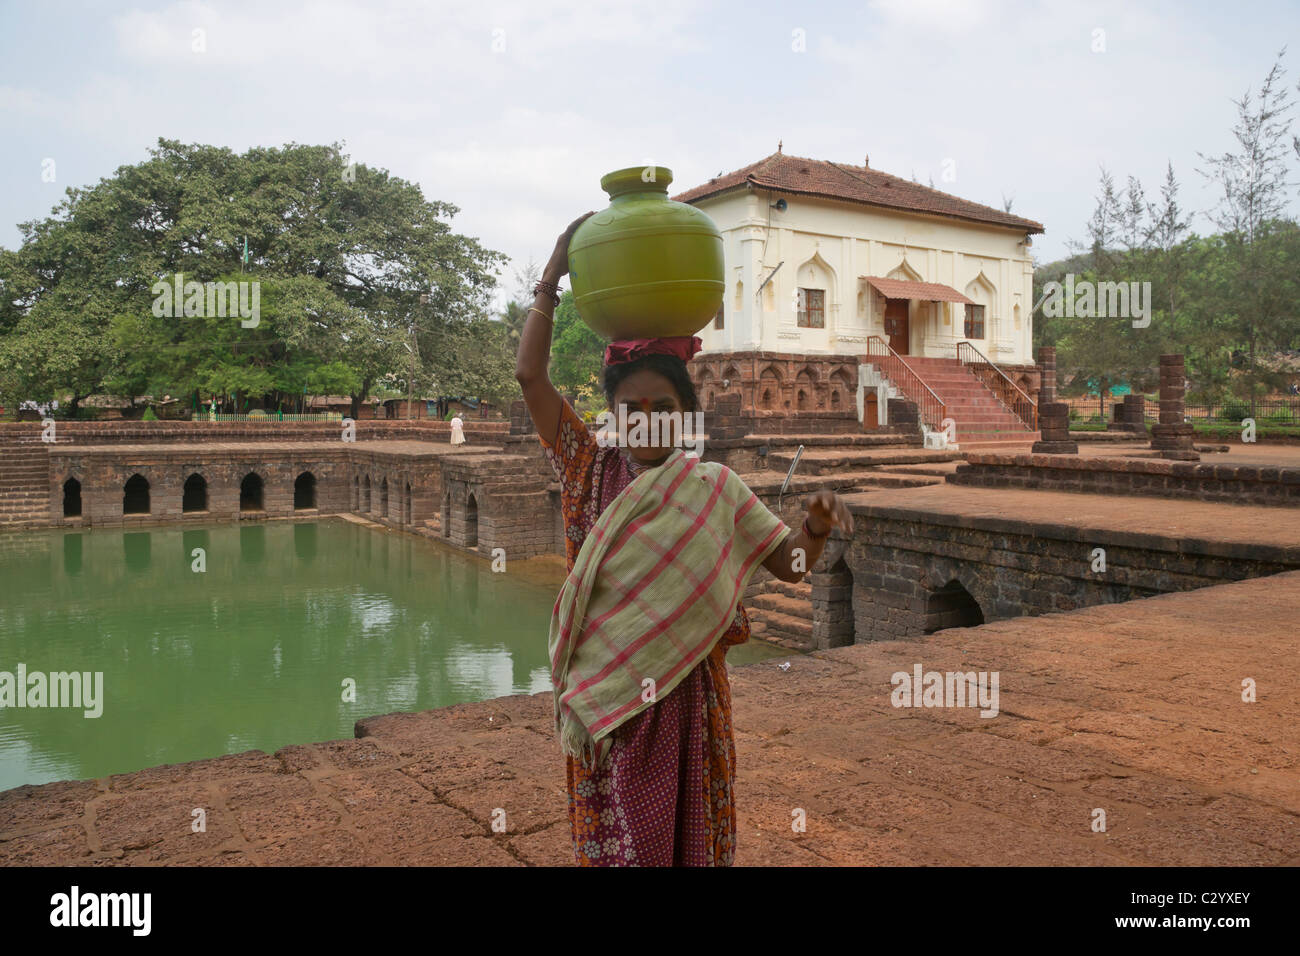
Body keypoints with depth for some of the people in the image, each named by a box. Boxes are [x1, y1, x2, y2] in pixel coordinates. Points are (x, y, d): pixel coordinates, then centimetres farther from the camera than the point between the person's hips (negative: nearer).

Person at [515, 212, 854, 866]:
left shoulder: (714, 489, 0)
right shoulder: (589, 469, -1)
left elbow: (788, 565, -1)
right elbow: (529, 374, -9)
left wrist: (816, 526, -23)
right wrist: (554, 272, -9)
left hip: (686, 690, 0)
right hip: (603, 690, 0)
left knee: (685, 831, 13)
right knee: (615, 836, 11)